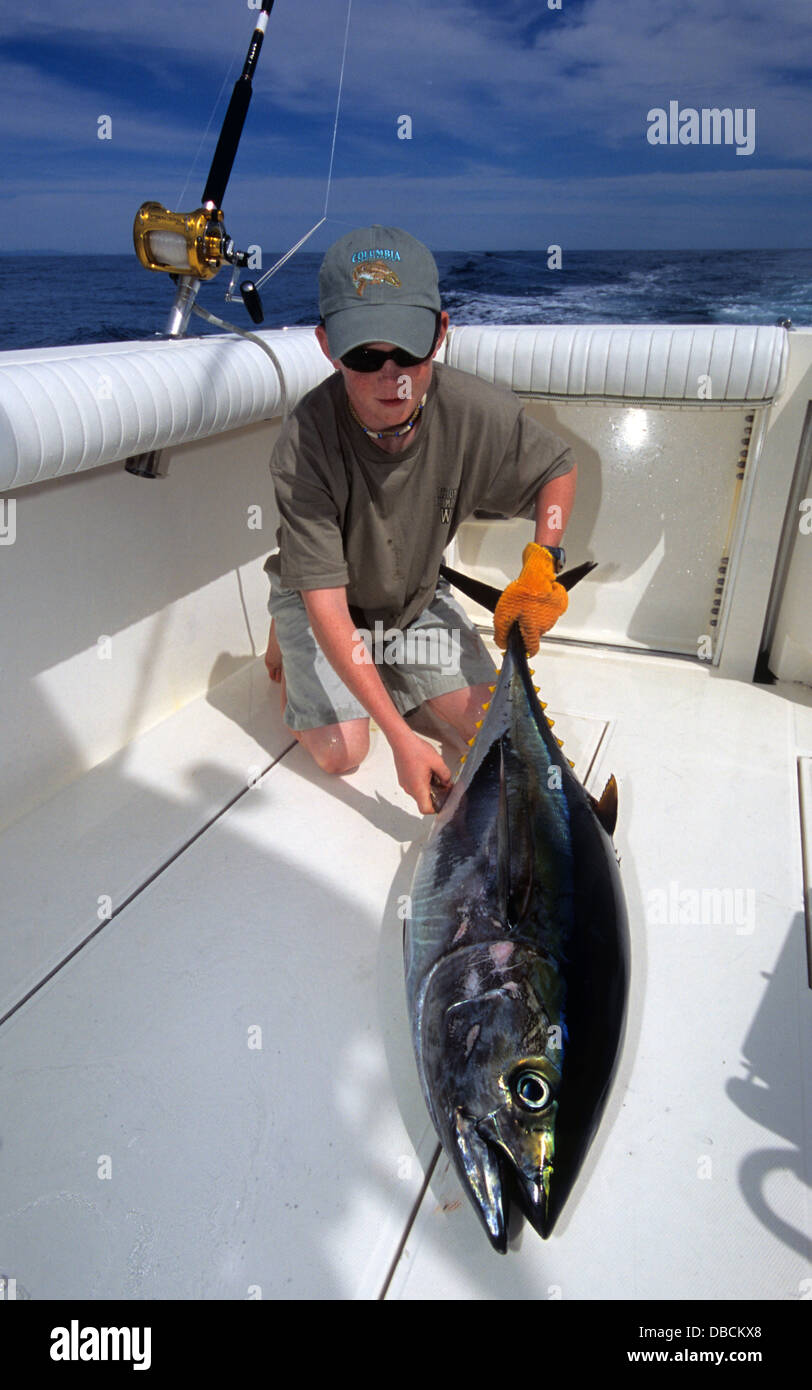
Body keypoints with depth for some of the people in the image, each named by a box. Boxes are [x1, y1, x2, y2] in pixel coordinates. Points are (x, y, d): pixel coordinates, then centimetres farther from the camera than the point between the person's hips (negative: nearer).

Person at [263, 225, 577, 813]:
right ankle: (288, 647, 15)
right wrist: (401, 736, -39)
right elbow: (326, 604, -34)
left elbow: (559, 467, -3)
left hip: (417, 595, 3)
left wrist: (542, 566, -22)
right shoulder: (304, 444, -34)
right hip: (322, 601, -3)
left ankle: (388, 670, 21)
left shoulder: (477, 412, -25)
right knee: (340, 751, -15)